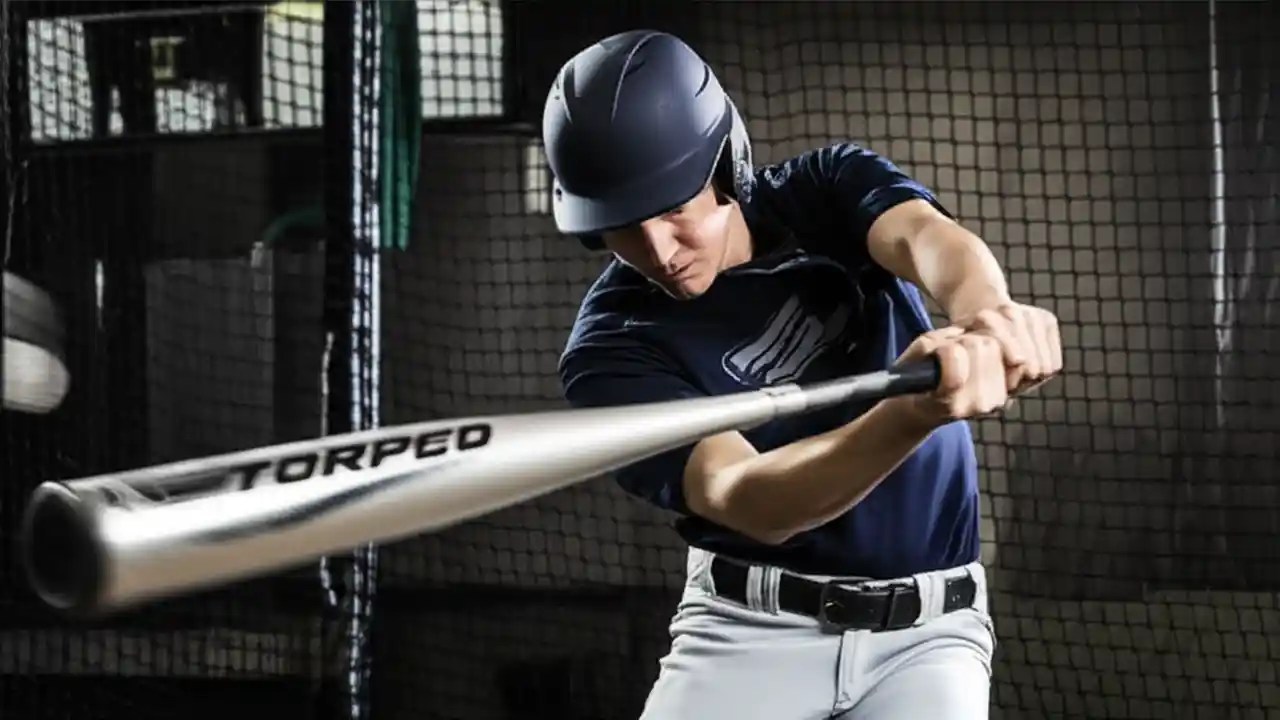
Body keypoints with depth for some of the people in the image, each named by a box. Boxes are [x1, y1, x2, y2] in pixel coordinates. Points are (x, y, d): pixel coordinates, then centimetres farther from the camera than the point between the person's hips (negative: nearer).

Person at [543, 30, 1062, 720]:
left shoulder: (829, 187, -3)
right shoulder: (612, 350, -12)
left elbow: (924, 236, -26)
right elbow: (745, 502, -28)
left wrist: (986, 312, -51)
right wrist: (916, 412, -47)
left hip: (928, 632, 1)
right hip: (751, 630, -1)